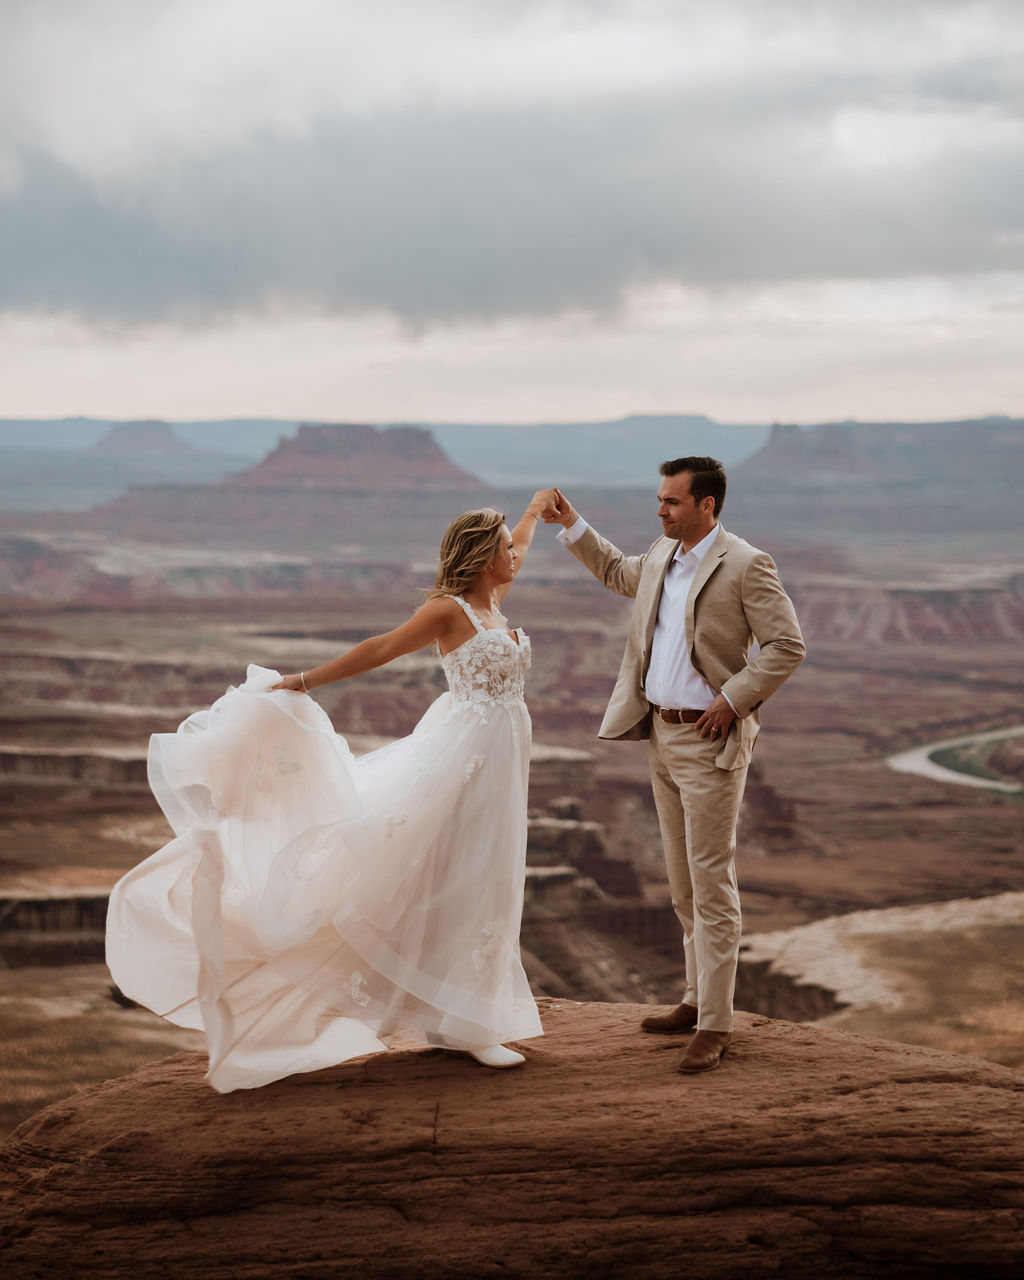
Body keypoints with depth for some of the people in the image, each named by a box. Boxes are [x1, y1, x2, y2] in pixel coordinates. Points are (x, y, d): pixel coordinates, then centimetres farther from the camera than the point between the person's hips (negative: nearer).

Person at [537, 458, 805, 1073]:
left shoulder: (745, 565, -13)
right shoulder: (663, 557, 10)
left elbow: (788, 645, -15)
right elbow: (620, 572, 33)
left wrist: (734, 698, -17)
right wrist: (573, 526, 25)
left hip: (709, 741, -8)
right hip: (661, 734, 8)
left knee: (711, 883, -7)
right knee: (685, 882, 15)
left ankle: (715, 1026, -4)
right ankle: (699, 999, 26)